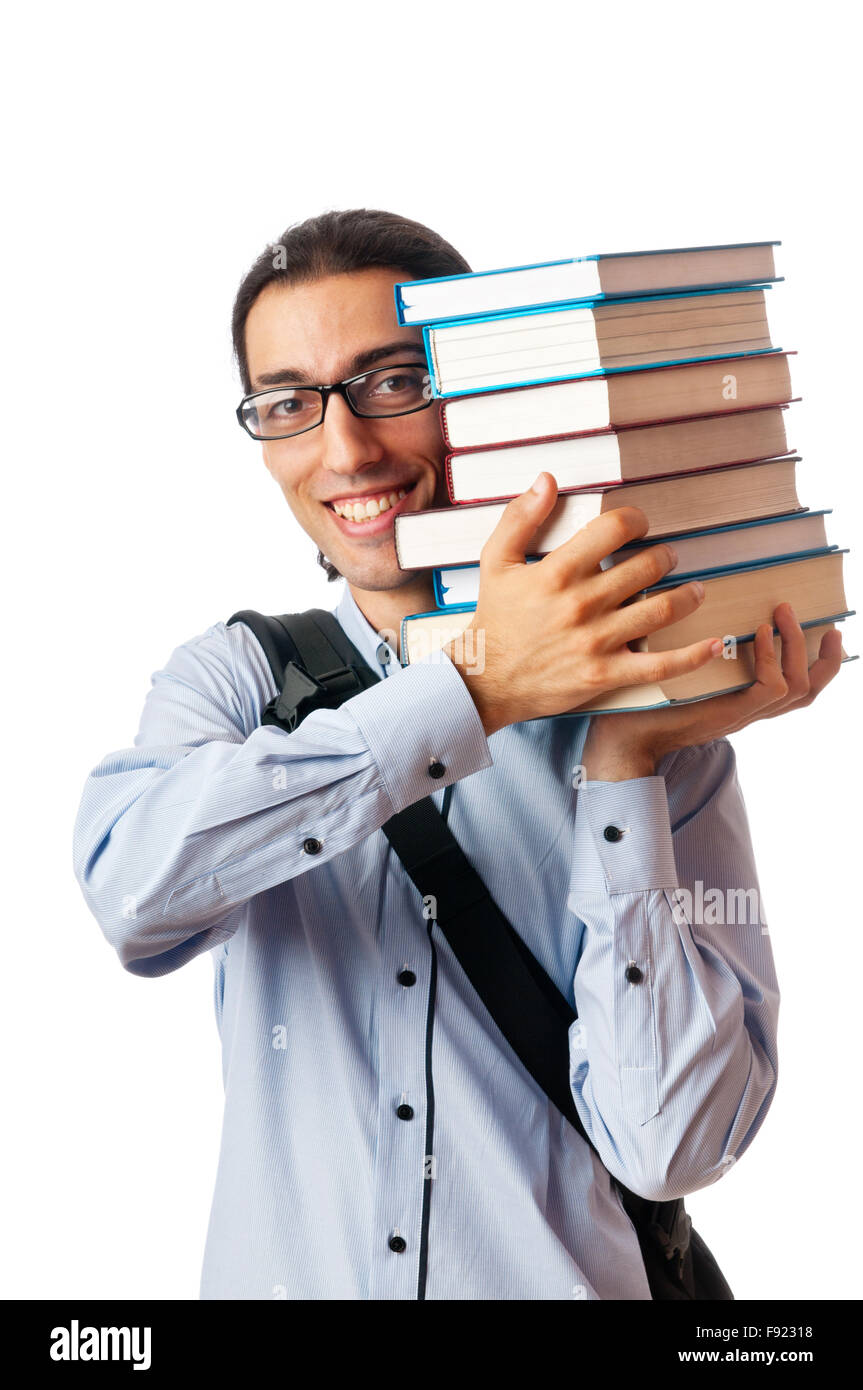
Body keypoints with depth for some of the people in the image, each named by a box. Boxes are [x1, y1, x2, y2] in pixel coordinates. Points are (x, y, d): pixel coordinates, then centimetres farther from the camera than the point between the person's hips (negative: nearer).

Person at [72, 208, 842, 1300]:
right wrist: (472, 689, -29)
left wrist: (621, 763, -21)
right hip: (279, 1271, 2)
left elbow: (671, 1146, -16)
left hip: (565, 1276, -1)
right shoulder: (228, 679, -4)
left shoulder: (662, 720, -9)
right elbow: (133, 886, -25)